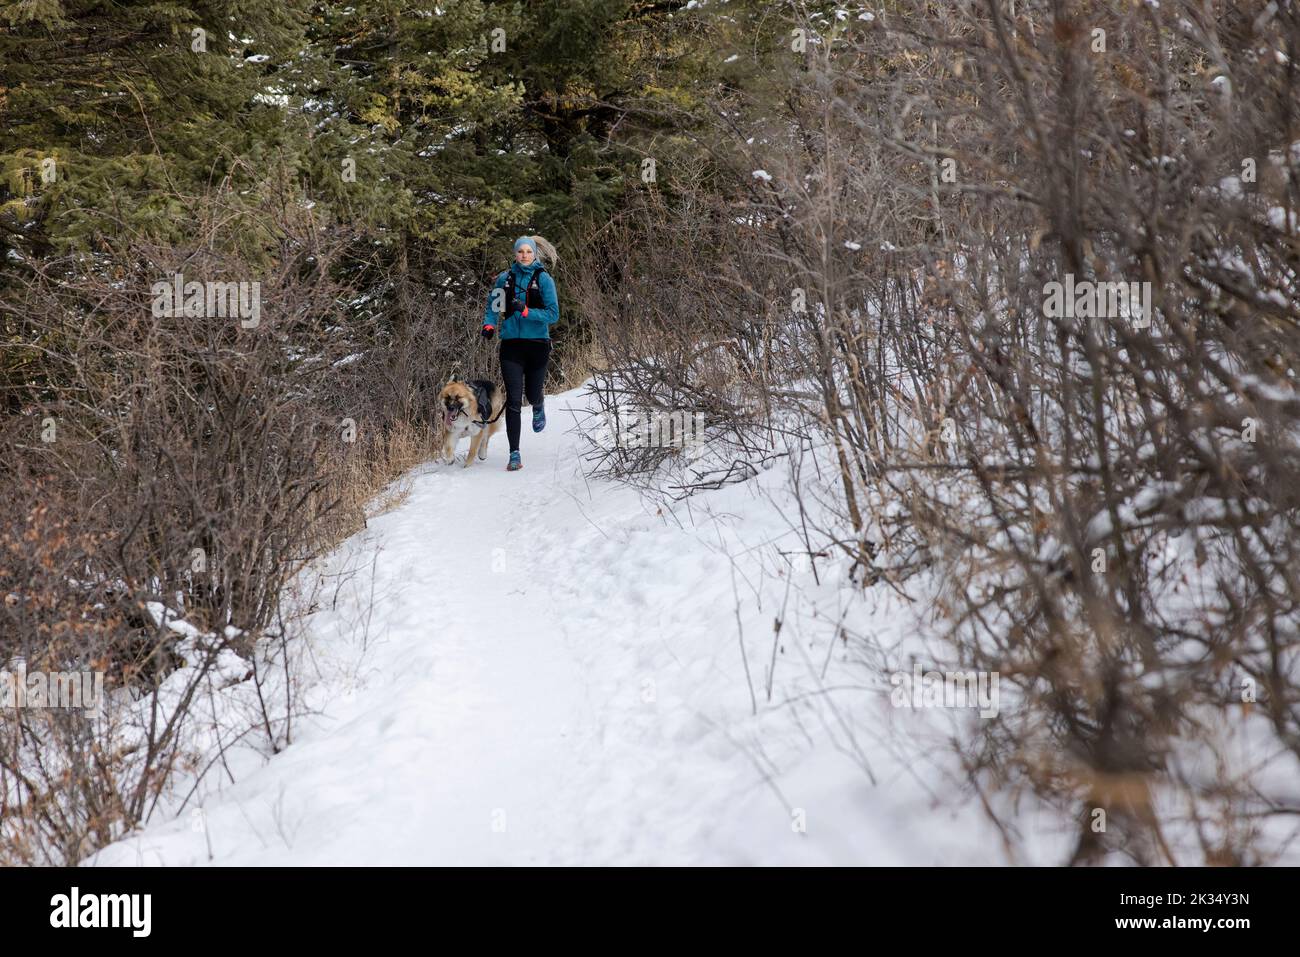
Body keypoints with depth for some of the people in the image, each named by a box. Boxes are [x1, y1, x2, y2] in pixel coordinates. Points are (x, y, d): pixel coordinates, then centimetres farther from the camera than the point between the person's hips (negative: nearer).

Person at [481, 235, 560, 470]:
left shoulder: (544, 279, -4)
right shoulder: (505, 278, 4)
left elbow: (553, 315, -9)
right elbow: (493, 304, 18)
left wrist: (526, 311, -20)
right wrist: (489, 325, -1)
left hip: (537, 344, -1)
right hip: (511, 345, 1)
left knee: (532, 394, 9)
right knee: (513, 400, -7)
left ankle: (539, 407, 49)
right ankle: (514, 455, -6)